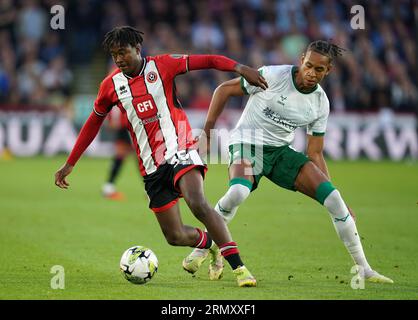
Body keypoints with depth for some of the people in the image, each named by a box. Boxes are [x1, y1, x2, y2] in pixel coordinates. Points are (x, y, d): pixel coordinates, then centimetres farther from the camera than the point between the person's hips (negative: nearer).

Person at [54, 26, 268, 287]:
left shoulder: (162, 65, -2)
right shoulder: (111, 85, 8)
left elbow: (207, 61, -9)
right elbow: (93, 123, 21)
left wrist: (240, 68, -26)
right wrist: (70, 163, 21)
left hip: (180, 151, -4)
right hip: (152, 168, 4)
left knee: (197, 203, -31)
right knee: (175, 236, 0)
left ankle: (239, 266, -28)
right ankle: (209, 243, 33)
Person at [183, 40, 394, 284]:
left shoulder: (321, 103, -1)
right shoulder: (272, 76, -15)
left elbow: (315, 154, 6)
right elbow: (224, 90, -5)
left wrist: (337, 203, 2)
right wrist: (207, 129, -10)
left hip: (281, 151, 5)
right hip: (247, 143, -5)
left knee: (333, 197, -11)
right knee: (238, 192, -37)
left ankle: (363, 269, 0)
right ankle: (204, 249, -13)